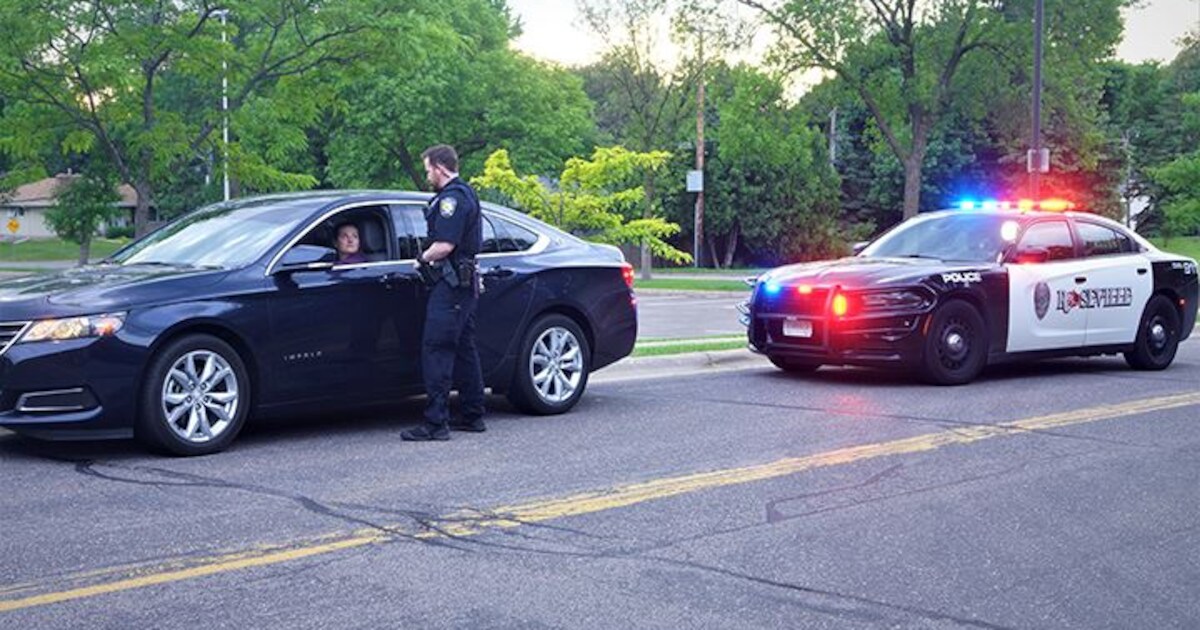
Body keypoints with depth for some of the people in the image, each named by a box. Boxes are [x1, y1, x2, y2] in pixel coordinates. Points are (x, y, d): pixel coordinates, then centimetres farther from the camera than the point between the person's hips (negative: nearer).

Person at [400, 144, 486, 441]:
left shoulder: (451, 198, -14)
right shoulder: (466, 194, 19)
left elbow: (444, 245, -22)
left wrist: (423, 258, -5)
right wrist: (429, 256, 15)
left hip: (451, 283, -11)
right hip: (466, 282, 11)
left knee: (436, 350, -10)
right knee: (464, 349, 15)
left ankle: (436, 423, -12)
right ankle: (473, 416, 21)